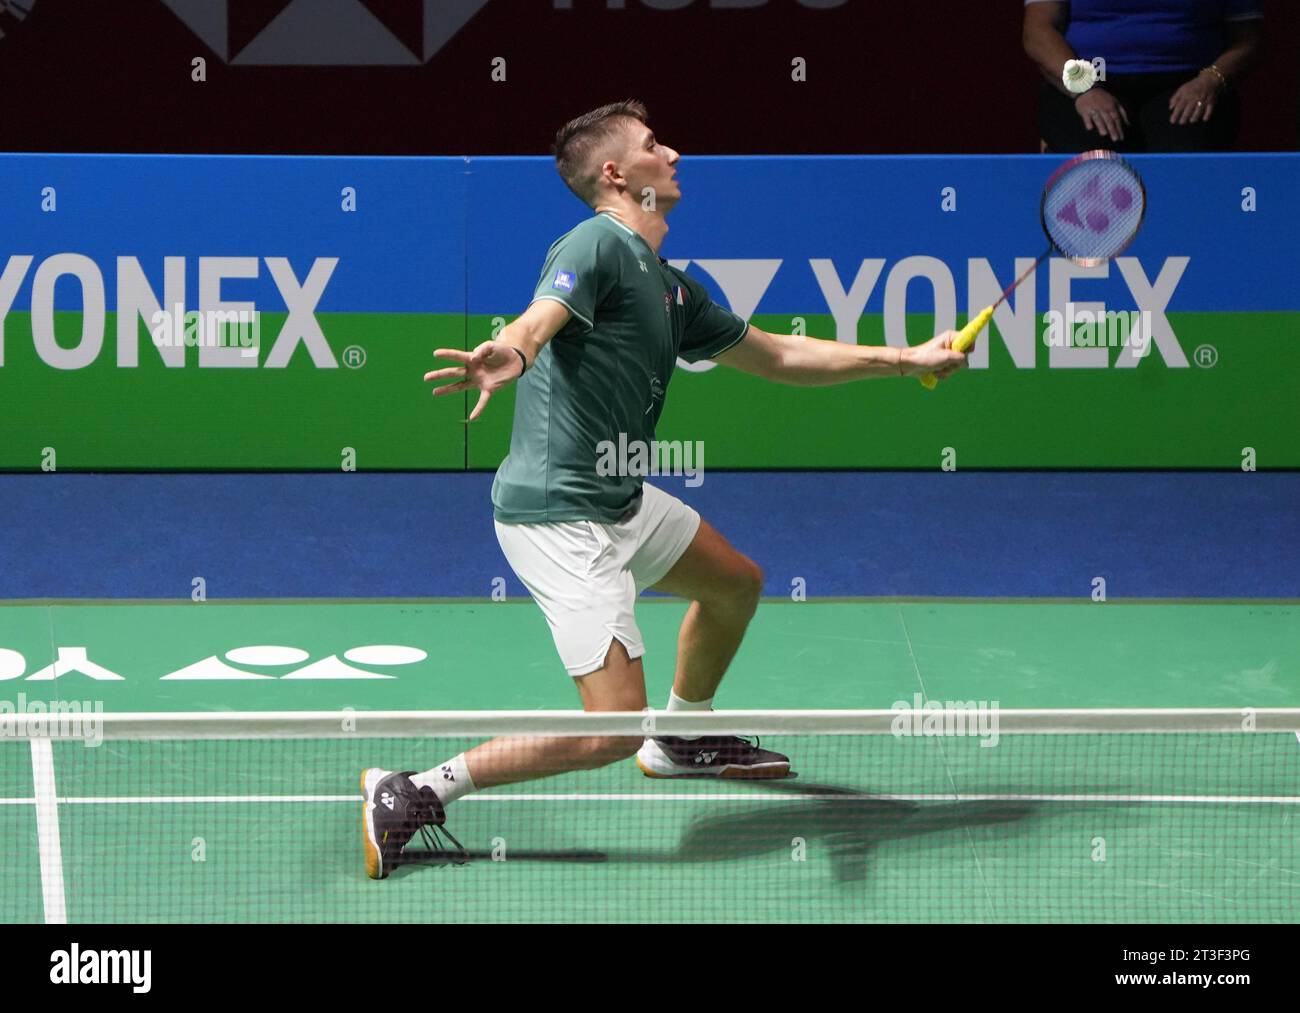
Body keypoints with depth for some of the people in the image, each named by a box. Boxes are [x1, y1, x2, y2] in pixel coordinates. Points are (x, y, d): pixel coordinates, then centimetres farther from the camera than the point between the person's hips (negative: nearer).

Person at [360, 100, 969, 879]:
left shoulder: (671, 287, 14)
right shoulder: (599, 244, -14)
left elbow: (778, 356, 24)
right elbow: (538, 320, -34)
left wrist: (907, 359, 26)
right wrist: (508, 356, -59)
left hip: (620, 500, 10)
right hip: (558, 514, -10)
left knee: (737, 583, 29)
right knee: (613, 729, -15)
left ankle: (684, 737, 50)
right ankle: (412, 794, -11)